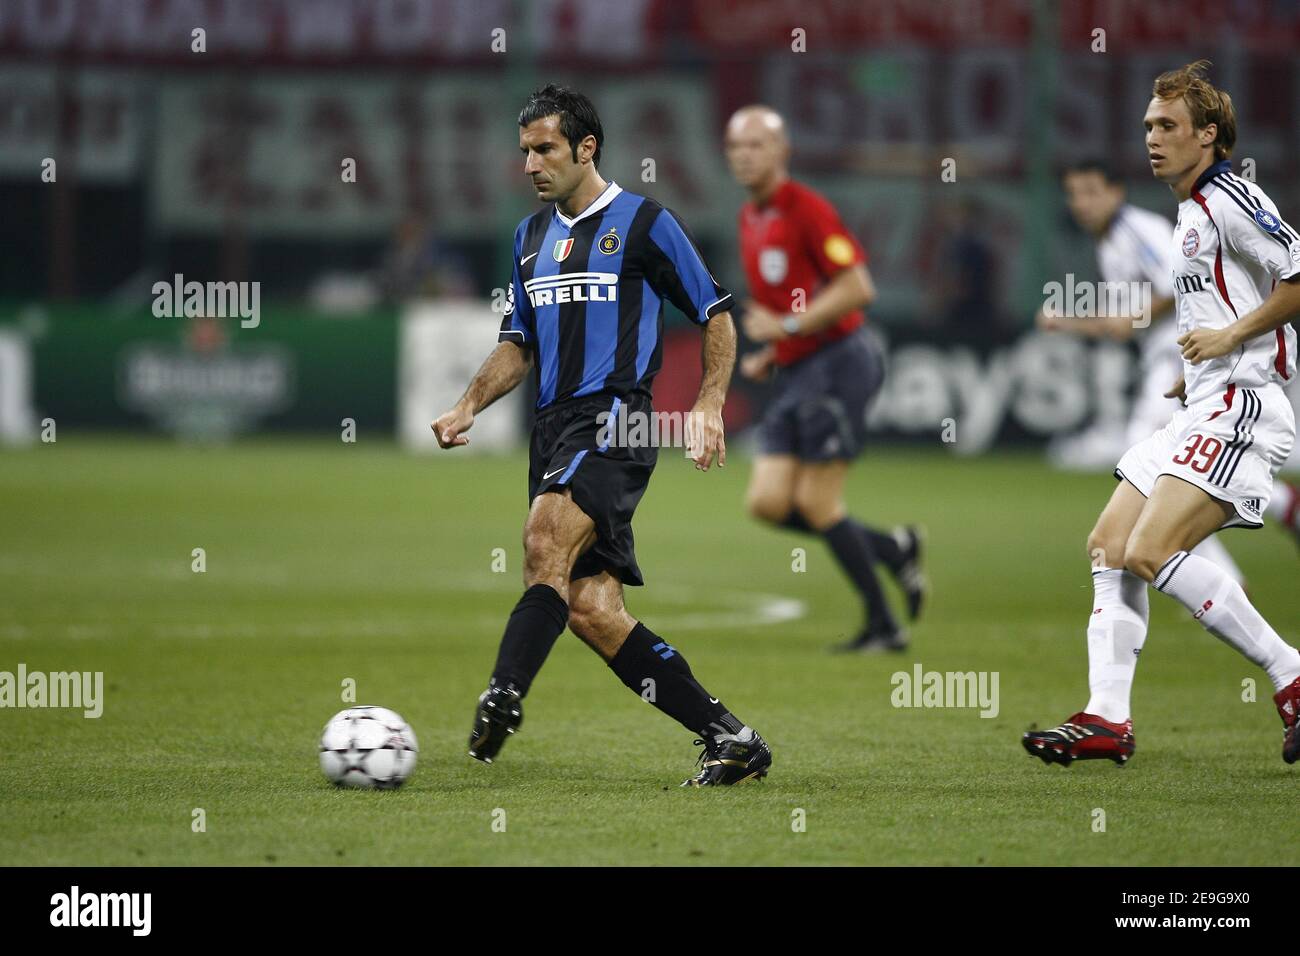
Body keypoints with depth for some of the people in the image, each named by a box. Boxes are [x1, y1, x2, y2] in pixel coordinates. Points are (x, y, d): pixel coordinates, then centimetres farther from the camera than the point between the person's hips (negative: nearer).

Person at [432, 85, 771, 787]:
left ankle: (503, 697, -40)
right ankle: (730, 739, 4)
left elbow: (717, 315, 4)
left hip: (614, 418, -7)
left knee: (544, 541, -31)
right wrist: (468, 407, 8)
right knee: (590, 610, -2)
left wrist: (709, 405, -9)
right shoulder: (531, 236, 20)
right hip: (554, 427, 7)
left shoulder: (644, 223, 0)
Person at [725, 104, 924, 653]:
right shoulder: (750, 219, 16)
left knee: (816, 505, -8)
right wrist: (769, 356, 13)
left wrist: (787, 325, -19)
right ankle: (894, 549, 15)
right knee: (767, 502, -1)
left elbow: (857, 288, -18)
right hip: (795, 376, 9)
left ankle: (883, 627, 5)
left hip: (835, 365, -9)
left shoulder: (806, 208, -11)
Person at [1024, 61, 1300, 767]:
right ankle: (1107, 720, 2)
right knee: (1110, 545, 4)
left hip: (1240, 408, -11)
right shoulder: (1191, 212, 21)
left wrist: (1230, 338, -17)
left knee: (1152, 552, -20)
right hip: (1202, 411, 11)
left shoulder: (1229, 199, -10)